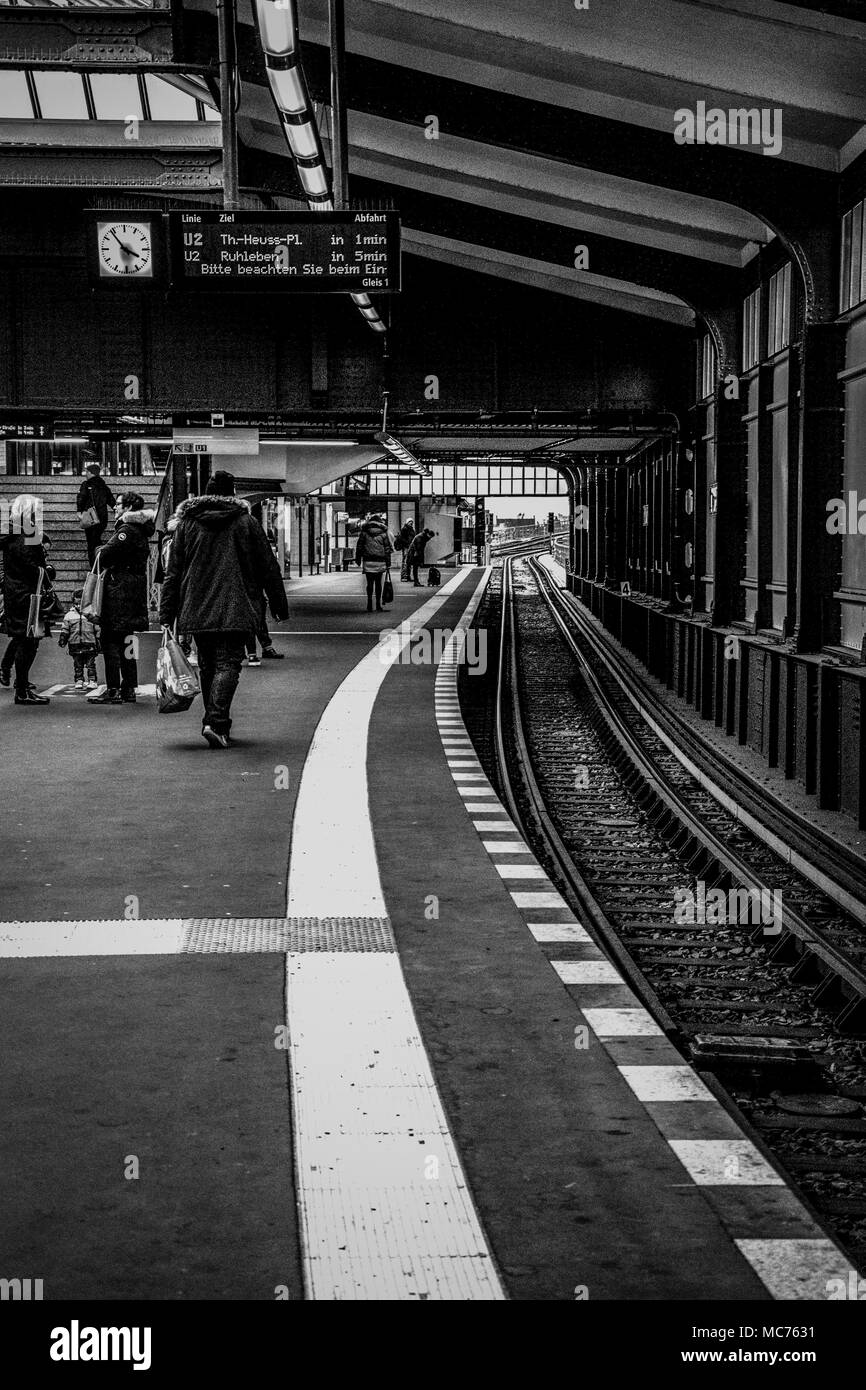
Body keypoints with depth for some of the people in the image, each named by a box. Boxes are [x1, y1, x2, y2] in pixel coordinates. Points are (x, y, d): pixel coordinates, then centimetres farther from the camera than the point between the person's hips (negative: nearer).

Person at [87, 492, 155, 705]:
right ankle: (128, 689, 15)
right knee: (125, 640, 13)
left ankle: (113, 690, -9)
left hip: (119, 590, -10)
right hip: (134, 590, 10)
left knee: (111, 640, -8)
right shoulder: (140, 531, 17)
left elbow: (105, 555, -17)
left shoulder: (127, 530, -13)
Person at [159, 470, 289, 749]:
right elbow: (269, 567, 4)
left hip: (196, 609, 3)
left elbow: (173, 572, 5)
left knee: (207, 666, 15)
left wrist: (167, 615, 7)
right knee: (228, 664, -5)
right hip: (235, 609, -2)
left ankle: (215, 721, 20)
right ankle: (216, 722, -20)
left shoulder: (186, 523, 6)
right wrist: (279, 606, 13)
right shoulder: (246, 522, 1)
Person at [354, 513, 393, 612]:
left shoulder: (364, 532, 4)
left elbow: (359, 546, 6)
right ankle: (378, 605, 7)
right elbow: (387, 549, 4)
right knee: (378, 583, 6)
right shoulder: (384, 533, 3)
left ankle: (369, 605, -3)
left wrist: (358, 559, 12)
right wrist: (388, 563, 8)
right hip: (380, 562, 0)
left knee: (369, 583, 4)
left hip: (368, 562, 0)